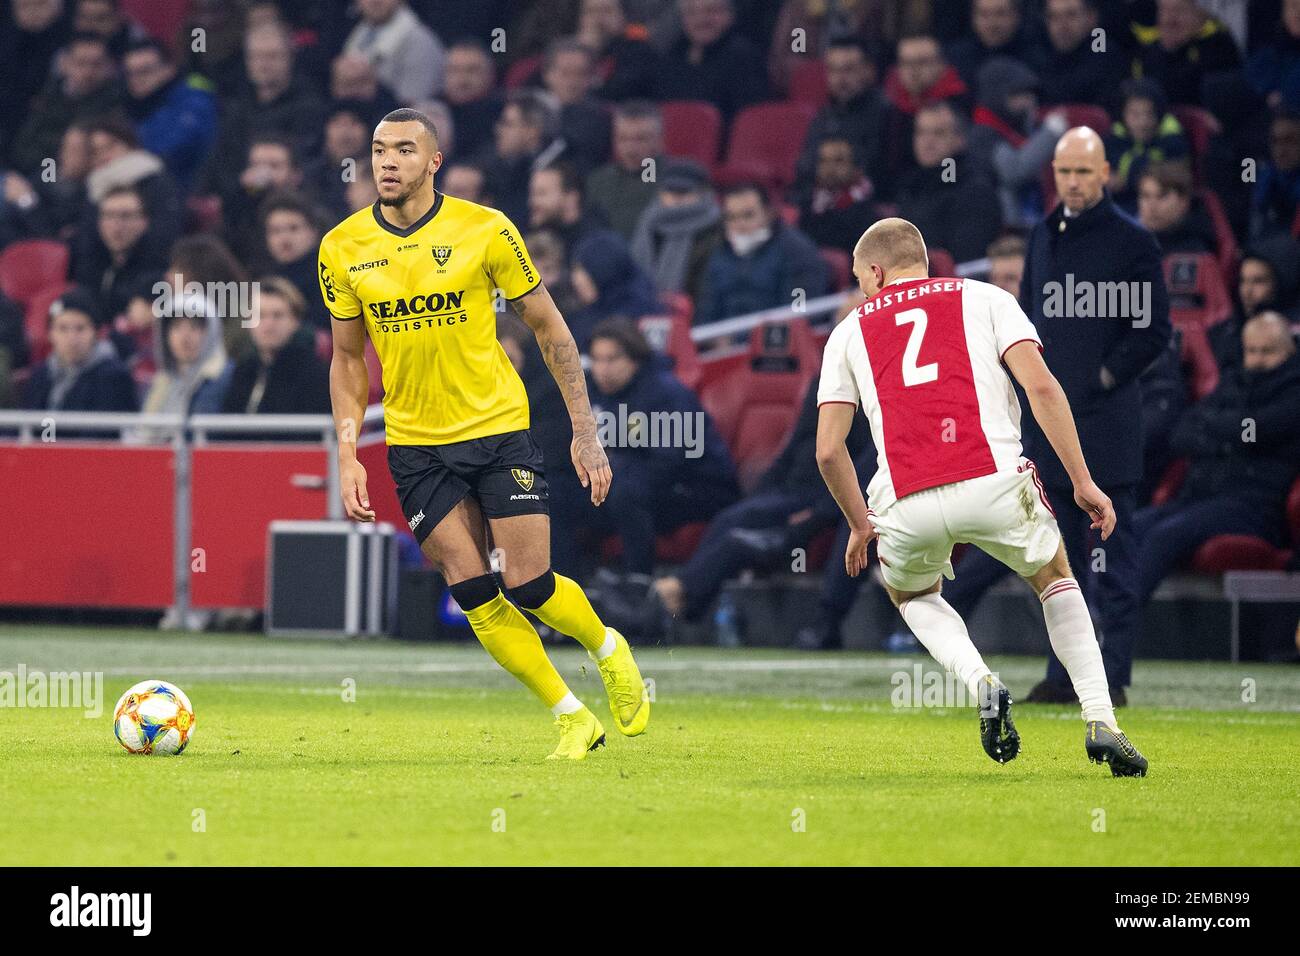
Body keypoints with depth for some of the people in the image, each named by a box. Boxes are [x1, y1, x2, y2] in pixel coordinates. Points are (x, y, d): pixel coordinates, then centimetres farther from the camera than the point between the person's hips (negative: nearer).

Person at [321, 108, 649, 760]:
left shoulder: (485, 230, -8)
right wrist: (347, 456, 1)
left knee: (530, 586, -6)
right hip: (415, 446, 2)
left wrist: (585, 431, -3)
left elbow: (550, 330, 0)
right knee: (475, 597, -4)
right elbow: (348, 359, 11)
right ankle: (573, 718, 9)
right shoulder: (342, 249, -1)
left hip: (499, 430, -2)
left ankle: (608, 649, 26)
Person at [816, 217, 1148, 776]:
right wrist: (1082, 482, 5)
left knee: (912, 594, 33)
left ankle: (980, 682, 3)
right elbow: (1040, 386, 2)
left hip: (906, 507, 0)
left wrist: (860, 526, 28)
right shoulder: (984, 299, 18)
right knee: (1055, 579, 28)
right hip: (993, 482, 0)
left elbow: (828, 450, 14)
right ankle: (1100, 720, 10)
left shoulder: (850, 332, 20)